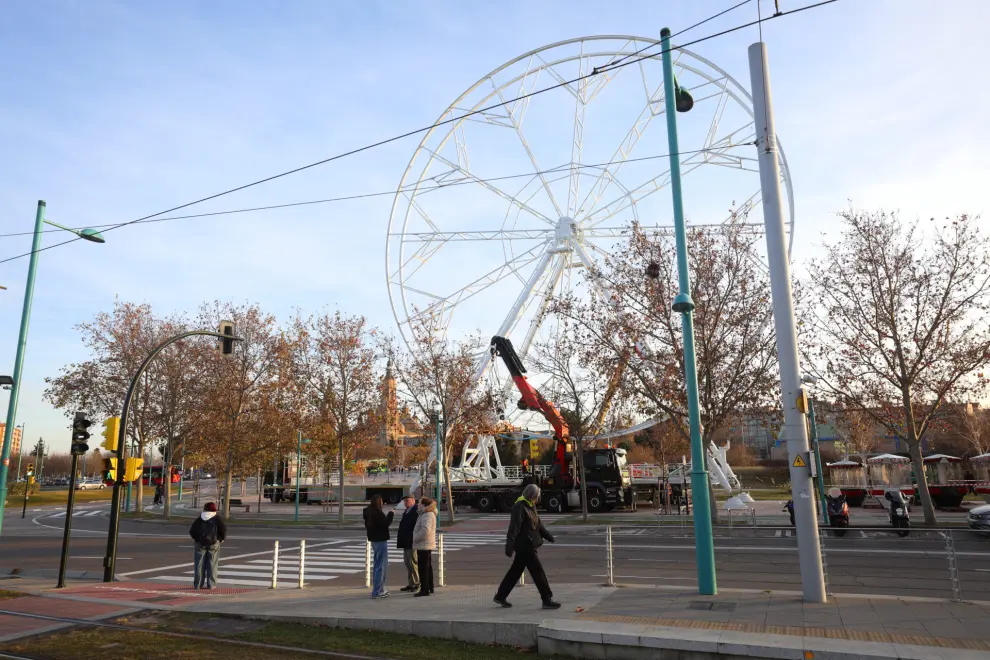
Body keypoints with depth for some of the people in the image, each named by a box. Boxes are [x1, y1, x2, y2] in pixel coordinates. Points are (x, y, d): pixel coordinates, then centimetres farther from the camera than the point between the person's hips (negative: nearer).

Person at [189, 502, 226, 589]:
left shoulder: (199, 519, 6)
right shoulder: (217, 519, 0)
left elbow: (192, 531, 3)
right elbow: (223, 530, -7)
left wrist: (196, 538, 19)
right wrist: (222, 539, 10)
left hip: (200, 543, 2)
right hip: (213, 544, -1)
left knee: (199, 565, 6)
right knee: (212, 565, 3)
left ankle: (198, 584, 7)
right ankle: (211, 584, 2)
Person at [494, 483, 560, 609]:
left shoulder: (531, 506, 13)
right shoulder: (519, 507, -18)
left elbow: (538, 525, 23)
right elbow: (514, 528, -24)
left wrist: (547, 535, 13)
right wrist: (509, 545, -28)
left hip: (529, 545, 10)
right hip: (524, 546, -10)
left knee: (516, 571, 15)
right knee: (538, 572, -4)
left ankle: (500, 596, 25)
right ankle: (547, 600, 4)